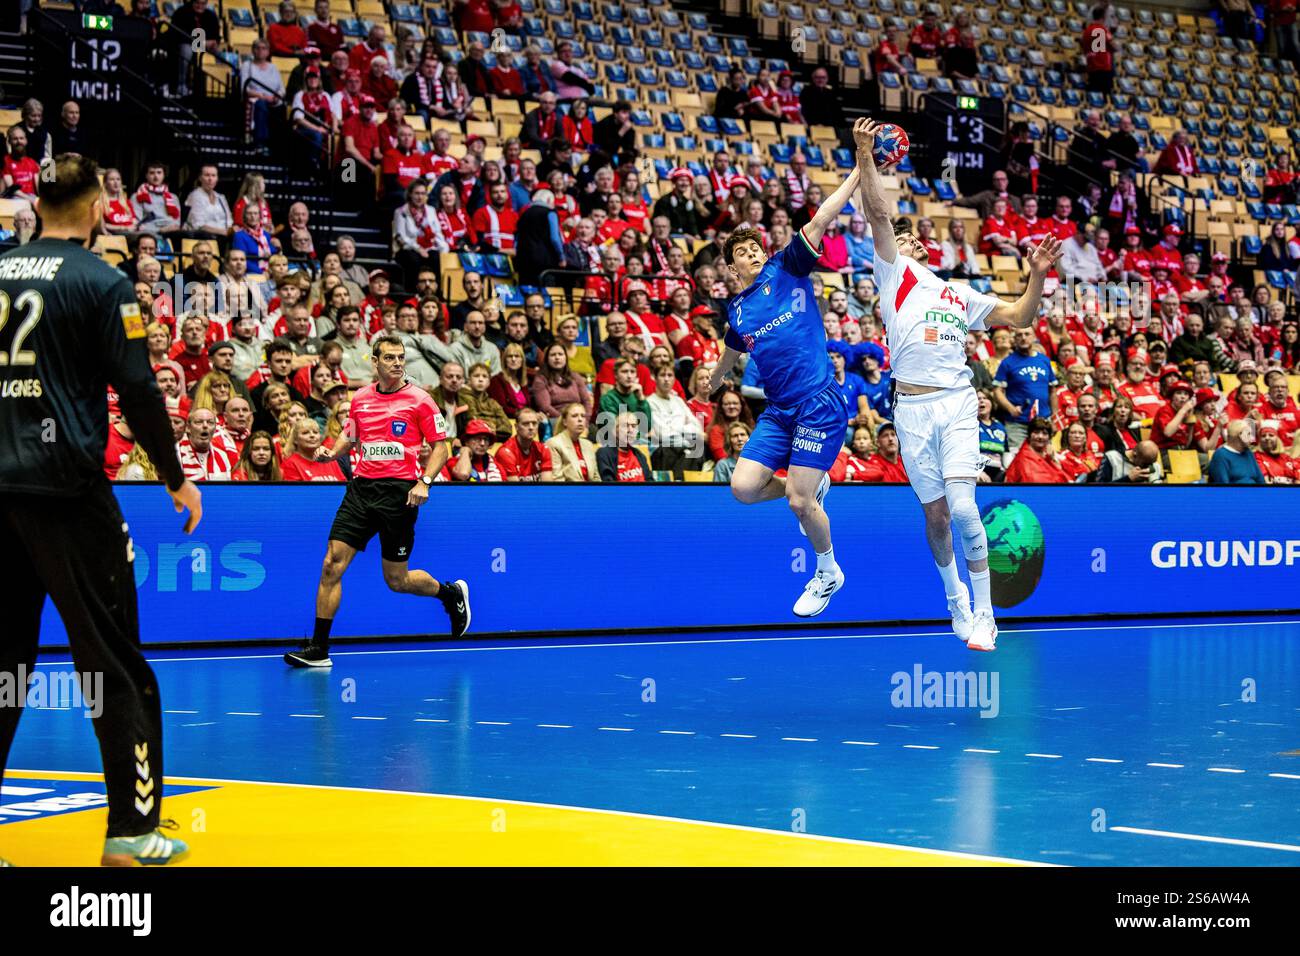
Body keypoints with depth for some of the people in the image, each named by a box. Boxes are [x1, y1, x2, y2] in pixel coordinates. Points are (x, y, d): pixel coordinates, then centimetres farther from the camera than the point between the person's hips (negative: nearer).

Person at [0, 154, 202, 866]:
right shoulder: (102, 282, -5)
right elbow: (138, 391, -7)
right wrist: (176, 480, 3)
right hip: (65, 487, -5)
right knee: (116, 667, 2)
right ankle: (131, 832, 2)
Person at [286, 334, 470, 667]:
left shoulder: (419, 400, -2)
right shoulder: (360, 399, 10)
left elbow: (440, 448, -1)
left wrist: (424, 482, -16)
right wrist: (332, 452, 4)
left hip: (399, 491, -4)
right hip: (362, 487, 4)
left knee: (397, 580, 3)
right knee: (332, 564, -7)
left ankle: (452, 593, 34)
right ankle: (318, 649, -2)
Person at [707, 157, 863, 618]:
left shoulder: (786, 269, 2)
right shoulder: (737, 311, 15)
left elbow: (820, 220, -8)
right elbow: (732, 351, 36)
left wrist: (860, 170, -16)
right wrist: (712, 384, 52)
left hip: (819, 404, -6)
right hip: (778, 411, 6)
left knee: (799, 503, -9)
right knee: (743, 487, -8)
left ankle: (829, 573, 18)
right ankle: (813, 486, 21)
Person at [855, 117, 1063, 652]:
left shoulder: (961, 297, 20)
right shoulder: (894, 277, 12)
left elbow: (1020, 318, 21)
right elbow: (878, 214, 1)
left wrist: (1038, 275, 6)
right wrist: (865, 155, -9)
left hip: (956, 404, 0)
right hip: (912, 407, 0)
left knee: (963, 508, -13)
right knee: (935, 514, 5)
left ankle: (984, 612, -4)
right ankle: (955, 599, 27)